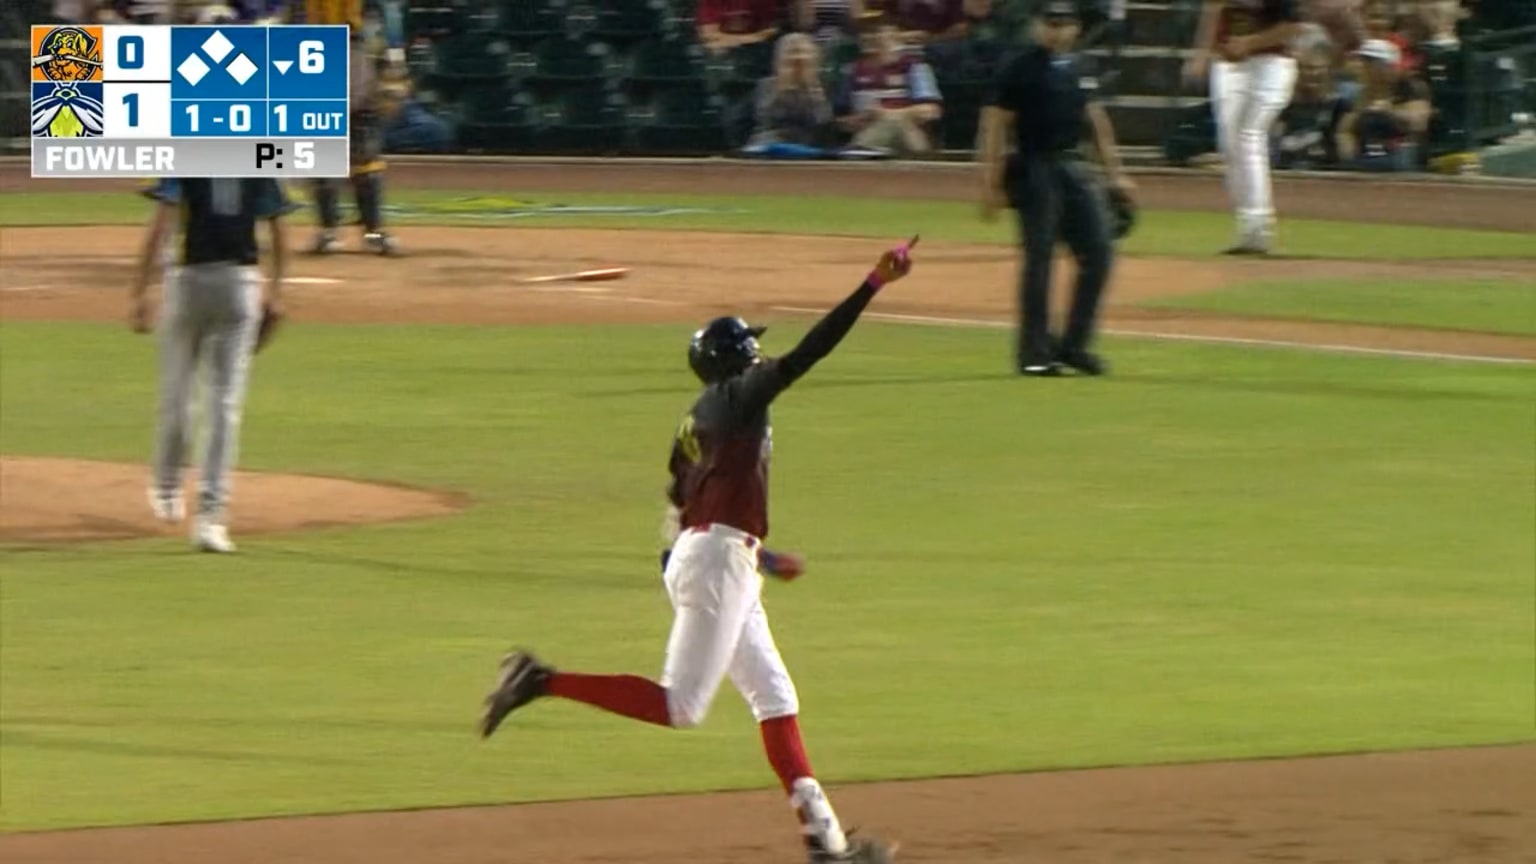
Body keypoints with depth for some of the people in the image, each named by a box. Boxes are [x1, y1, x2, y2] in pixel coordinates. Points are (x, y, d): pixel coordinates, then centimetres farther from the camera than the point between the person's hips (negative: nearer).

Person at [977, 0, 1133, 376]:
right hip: (1036, 171, -6)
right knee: (1039, 260, -5)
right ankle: (1034, 352, 2)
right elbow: (995, 125, -8)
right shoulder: (1019, 68, -6)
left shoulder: (1079, 67, 12)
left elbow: (1095, 118, 20)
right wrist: (991, 185, -13)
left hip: (1075, 168, 6)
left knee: (1098, 252, 2)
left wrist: (1115, 172, 18)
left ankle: (1073, 345, 11)